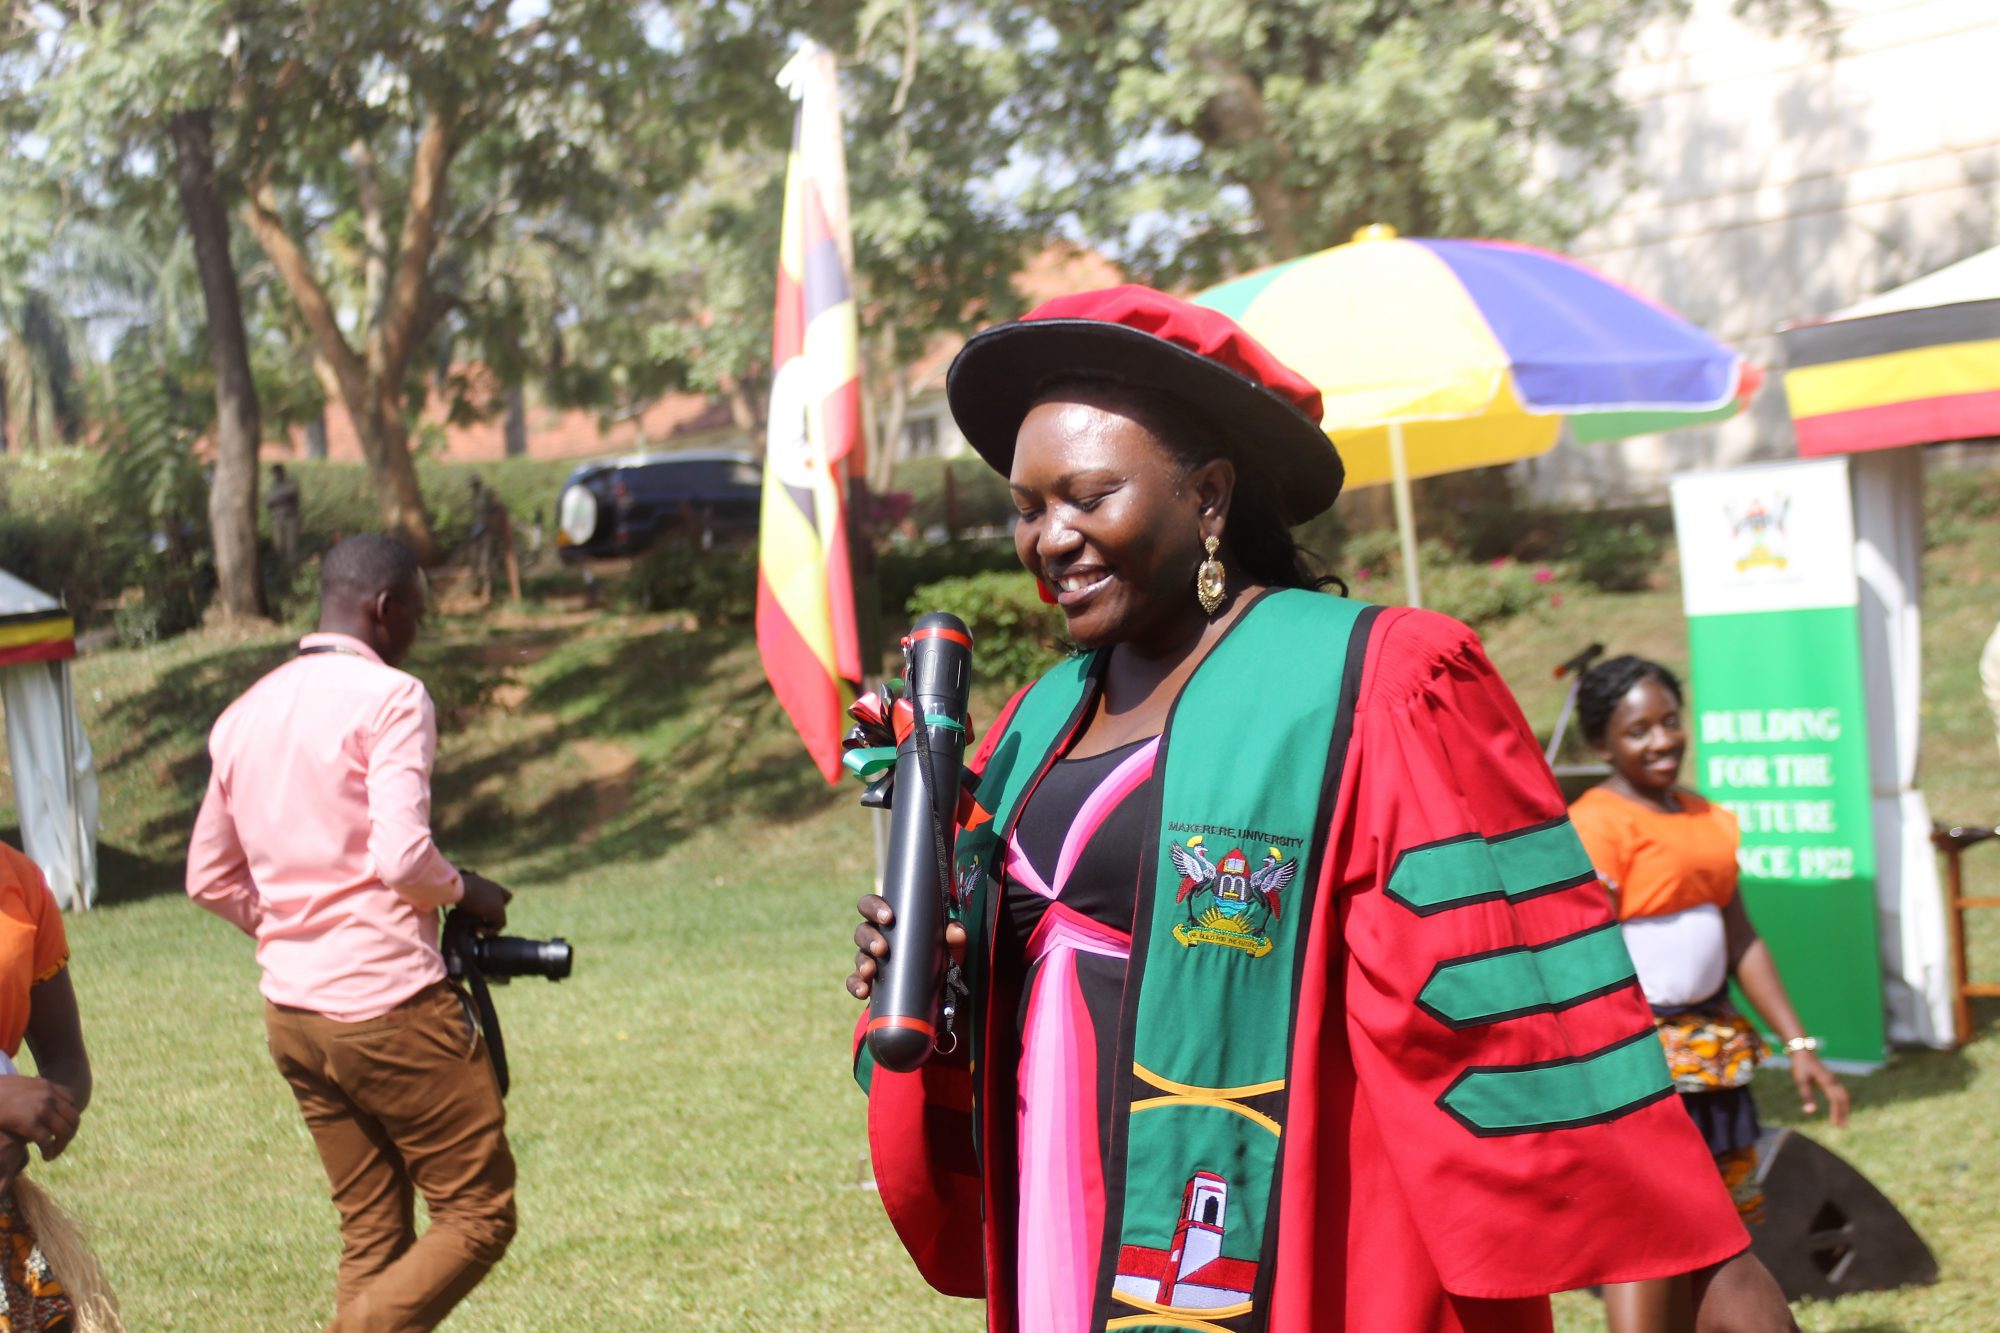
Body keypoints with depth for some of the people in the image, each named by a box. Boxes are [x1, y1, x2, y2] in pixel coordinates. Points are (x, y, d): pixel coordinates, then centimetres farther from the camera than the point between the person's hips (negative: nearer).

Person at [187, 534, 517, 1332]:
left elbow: (209, 878, 16)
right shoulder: (390, 698, -10)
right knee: (477, 1216, 0)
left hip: (291, 1015, 8)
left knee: (370, 1237, 12)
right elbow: (402, 858, -21)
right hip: (390, 1006, -8)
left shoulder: (245, 713, 13)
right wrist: (468, 893, -3)